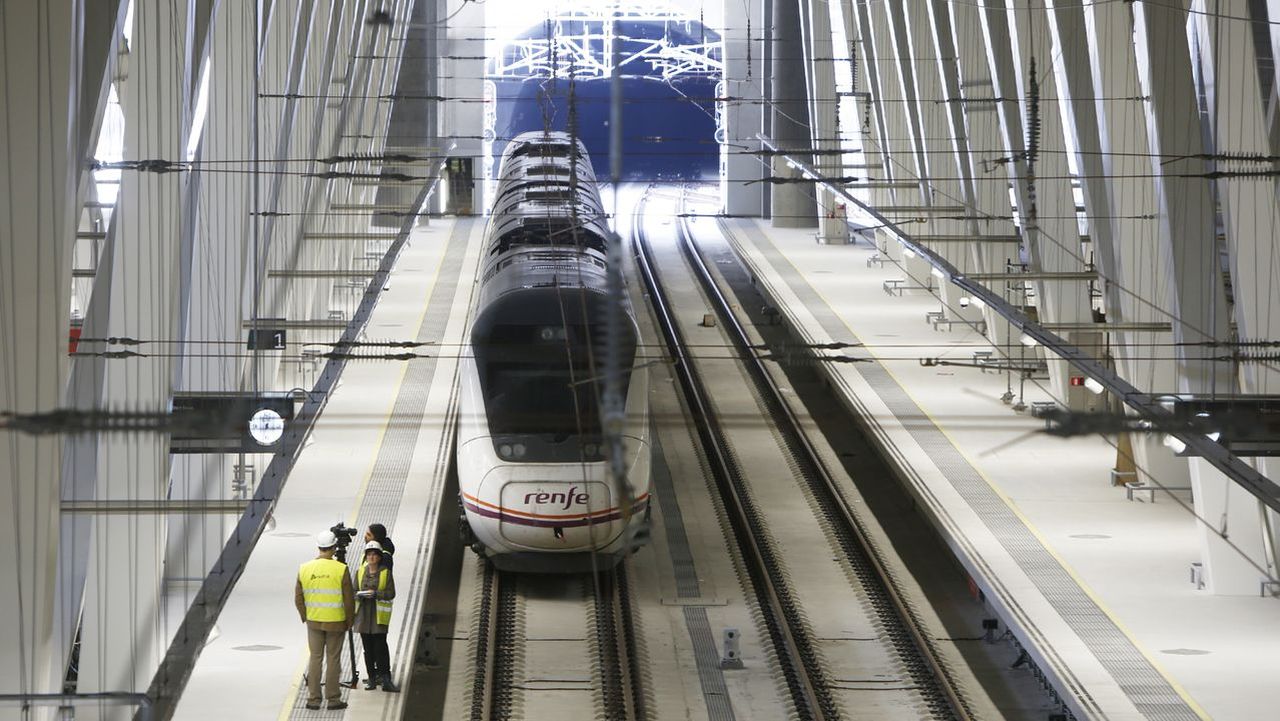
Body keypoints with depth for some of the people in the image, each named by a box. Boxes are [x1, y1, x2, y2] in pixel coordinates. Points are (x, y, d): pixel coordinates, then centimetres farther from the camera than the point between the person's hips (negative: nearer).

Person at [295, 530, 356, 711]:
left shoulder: (304, 569, -2)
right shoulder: (341, 570, -13)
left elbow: (298, 599, 4)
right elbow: (349, 600, -9)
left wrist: (305, 617, 18)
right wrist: (349, 621, 5)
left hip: (313, 621, 3)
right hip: (335, 622, -3)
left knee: (315, 659, 10)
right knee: (333, 660, 5)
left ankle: (313, 699, 11)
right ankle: (333, 699, 9)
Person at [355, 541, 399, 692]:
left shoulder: (386, 573, 0)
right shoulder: (360, 572, 11)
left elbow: (391, 593, -5)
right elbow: (354, 592, 12)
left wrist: (375, 593, -19)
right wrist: (360, 594, -11)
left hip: (379, 614, -4)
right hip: (363, 613, 4)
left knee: (380, 645, -10)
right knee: (368, 647, 4)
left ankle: (385, 679, -9)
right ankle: (372, 678, 11)